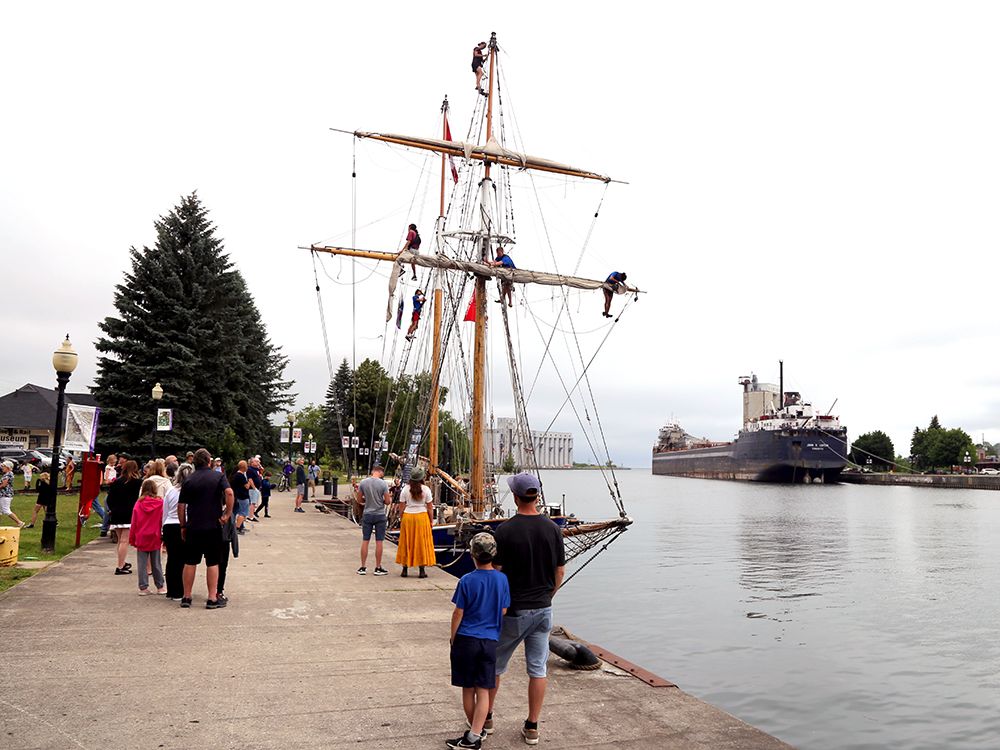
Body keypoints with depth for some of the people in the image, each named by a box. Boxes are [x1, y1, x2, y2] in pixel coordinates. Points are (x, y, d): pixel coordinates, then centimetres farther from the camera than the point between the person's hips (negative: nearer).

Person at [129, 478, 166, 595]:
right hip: (155, 539, 0)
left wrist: (132, 539, 10)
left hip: (141, 539, 0)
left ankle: (143, 588, 9)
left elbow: (133, 523, 0)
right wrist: (163, 537, 7)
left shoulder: (138, 504, -6)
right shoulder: (160, 503, -9)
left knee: (142, 564, 7)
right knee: (156, 564, 10)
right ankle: (160, 587, 17)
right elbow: (163, 521, -3)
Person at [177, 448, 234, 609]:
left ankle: (186, 597, 18)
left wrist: (183, 526, 12)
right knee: (212, 562, 5)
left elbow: (181, 506, 2)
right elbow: (229, 493, -21)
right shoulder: (218, 476, -3)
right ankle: (212, 599, 5)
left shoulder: (188, 481, 4)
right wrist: (228, 514, -12)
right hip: (213, 526, -2)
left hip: (193, 527, 2)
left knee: (190, 562, 11)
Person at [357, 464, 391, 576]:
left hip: (367, 515, 2)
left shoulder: (363, 482, -3)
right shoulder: (383, 483, -12)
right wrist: (389, 499, 12)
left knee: (365, 541, 9)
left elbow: (360, 499, 4)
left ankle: (363, 567, 14)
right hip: (380, 515, -2)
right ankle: (378, 568, 11)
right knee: (379, 542, 5)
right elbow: (387, 501, -10)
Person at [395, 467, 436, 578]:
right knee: (422, 543, 6)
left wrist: (402, 520, 10)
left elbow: (402, 507, 0)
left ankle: (405, 569, 15)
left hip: (407, 516, 1)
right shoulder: (426, 489, -4)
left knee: (407, 543, 10)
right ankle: (422, 571, 7)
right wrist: (431, 521, 6)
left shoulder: (405, 489, -2)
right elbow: (430, 508, -2)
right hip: (422, 517, -1)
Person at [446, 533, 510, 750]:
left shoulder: (467, 581, -12)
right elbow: (503, 612, 4)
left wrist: (453, 638, 6)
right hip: (490, 641, 2)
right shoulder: (502, 579, -3)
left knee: (468, 689, 14)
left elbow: (458, 613, -7)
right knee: (483, 690, 6)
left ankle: (476, 730, 26)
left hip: (466, 640, -2)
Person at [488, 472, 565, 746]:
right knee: (537, 669, 11)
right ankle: (532, 727, 18)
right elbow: (560, 572, 3)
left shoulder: (505, 530, -16)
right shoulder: (553, 529, -4)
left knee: (494, 664, 15)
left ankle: (485, 717, 28)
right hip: (543, 610, 4)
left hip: (512, 610, -3)